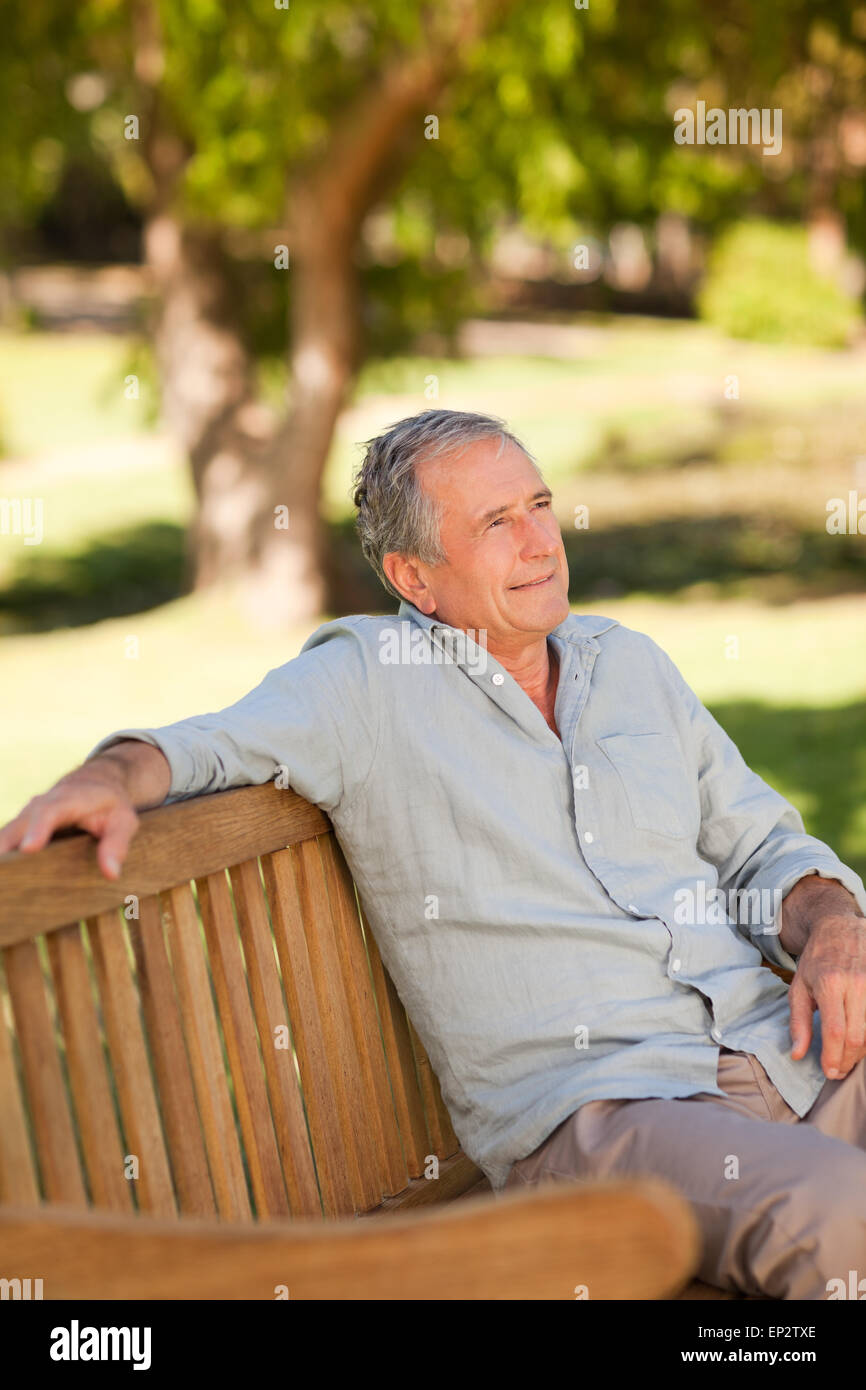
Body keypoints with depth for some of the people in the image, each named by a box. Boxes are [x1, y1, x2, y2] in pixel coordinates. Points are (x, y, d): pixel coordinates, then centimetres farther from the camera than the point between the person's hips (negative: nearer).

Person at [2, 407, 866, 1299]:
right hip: (594, 1105, -5)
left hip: (789, 1049, 6)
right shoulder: (367, 680, 4)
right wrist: (114, 776, -30)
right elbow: (210, 746, -6)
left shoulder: (630, 662, 20)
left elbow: (761, 842, 24)